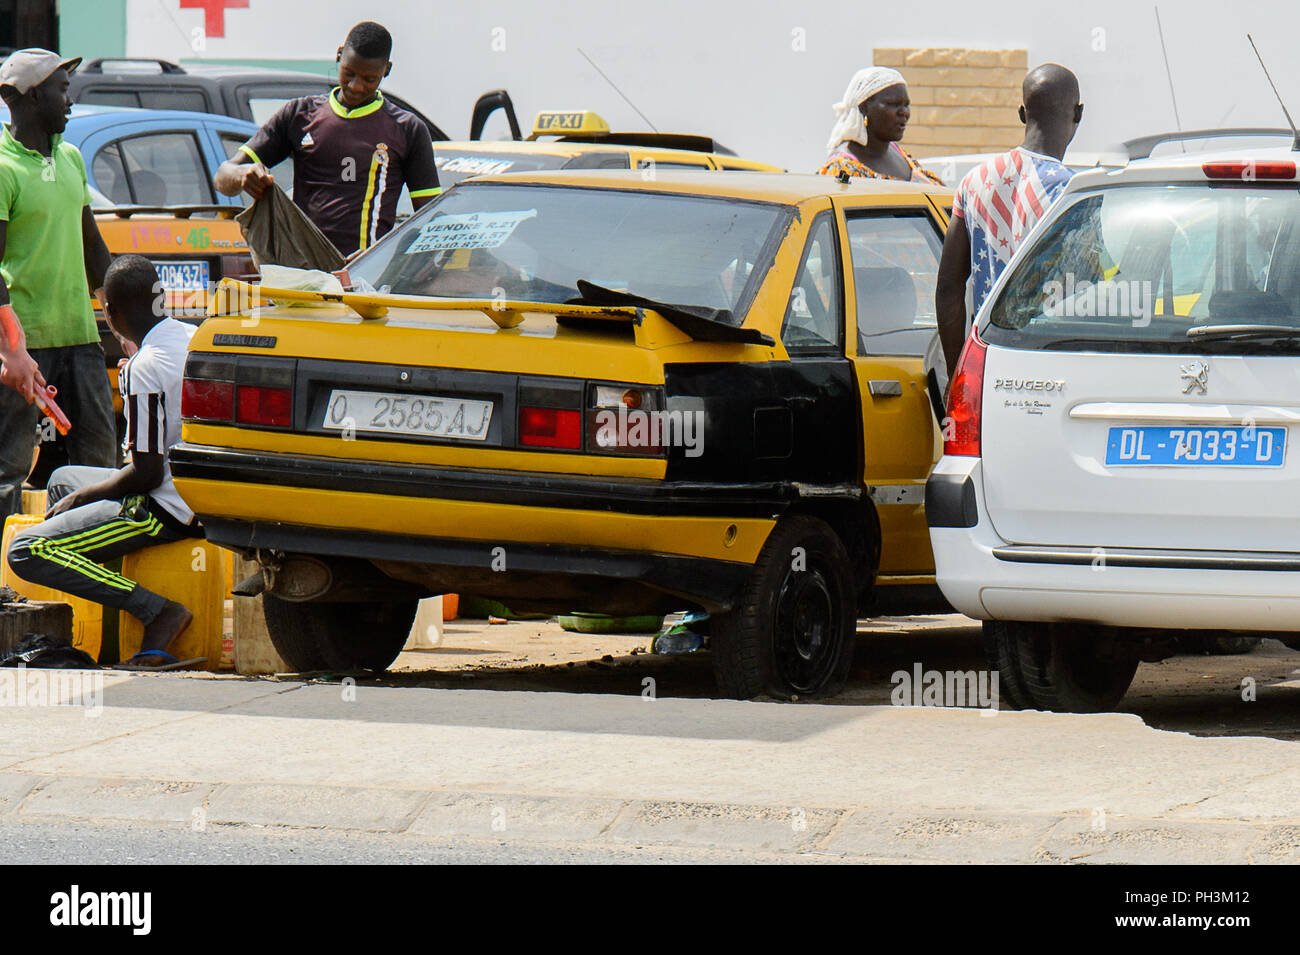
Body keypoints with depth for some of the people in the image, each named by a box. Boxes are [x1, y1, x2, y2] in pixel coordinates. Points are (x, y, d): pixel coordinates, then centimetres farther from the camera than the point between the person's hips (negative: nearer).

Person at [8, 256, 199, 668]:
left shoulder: (144, 370, -22)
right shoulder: (191, 336, 5)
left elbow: (147, 475, -20)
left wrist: (79, 498, -5)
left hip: (168, 509, -10)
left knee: (26, 551, -15)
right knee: (62, 480, 29)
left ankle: (159, 611, -19)